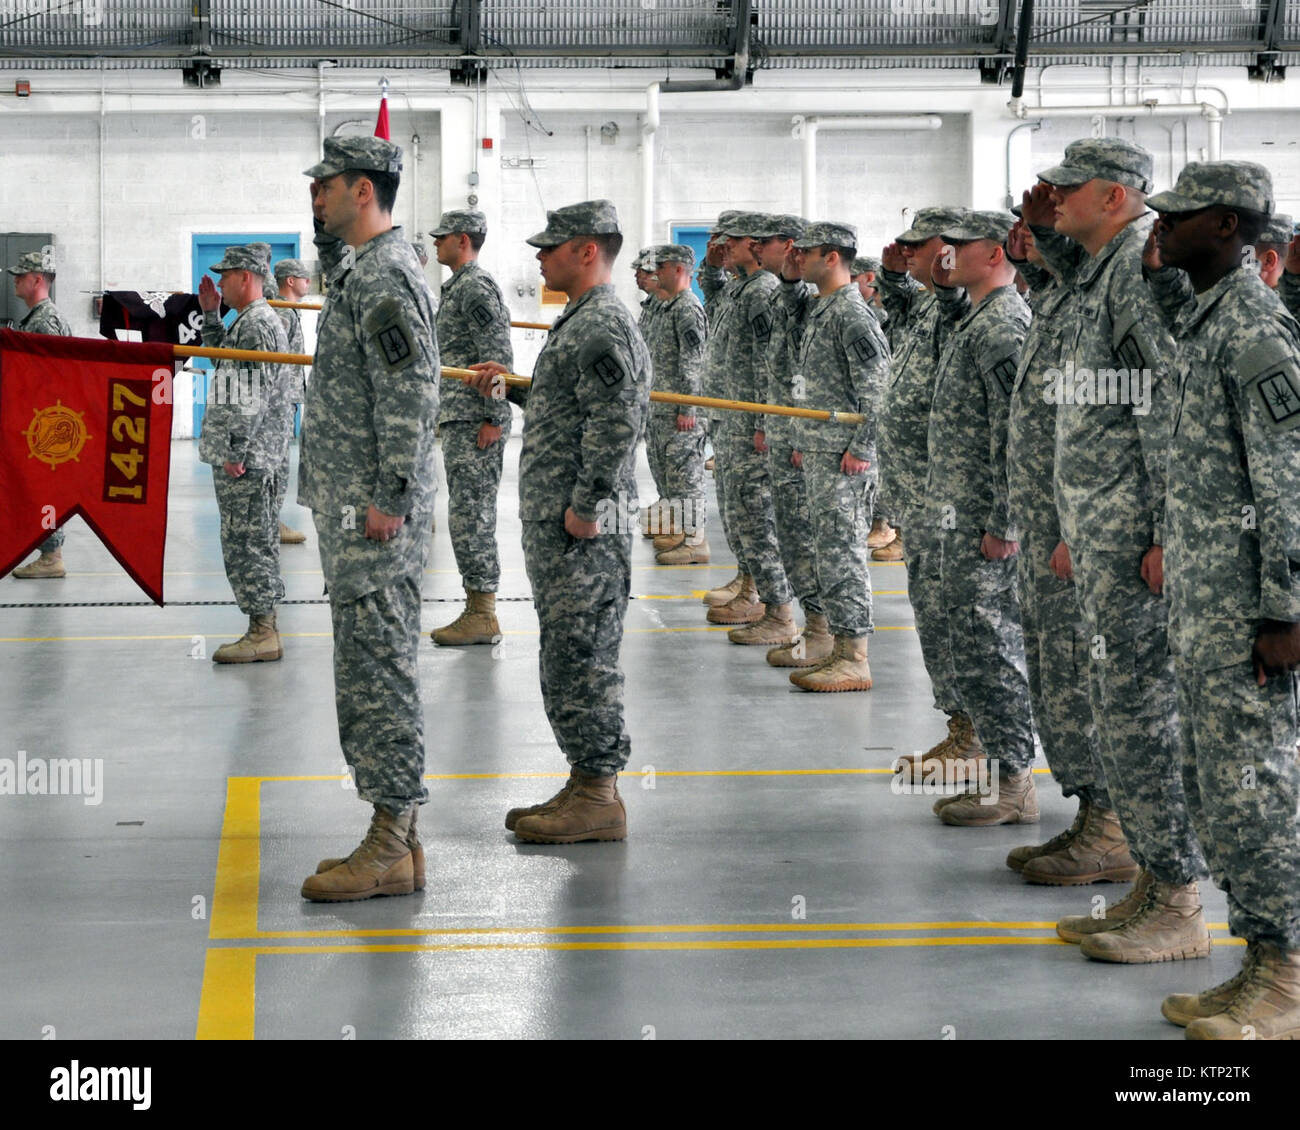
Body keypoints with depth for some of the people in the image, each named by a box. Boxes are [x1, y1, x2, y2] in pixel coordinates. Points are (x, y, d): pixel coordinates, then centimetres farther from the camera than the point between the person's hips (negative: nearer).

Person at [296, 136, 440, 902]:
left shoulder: (385, 276, -15)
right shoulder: (363, 269, 19)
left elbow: (410, 396, -22)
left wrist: (391, 499, -23)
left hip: (375, 519, -11)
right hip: (351, 507, 11)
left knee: (380, 672, -8)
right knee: (369, 672, 13)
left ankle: (392, 846, -3)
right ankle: (397, 836, 19)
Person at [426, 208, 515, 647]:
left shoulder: (476, 287, -13)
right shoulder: (458, 286, 20)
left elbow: (498, 356, -20)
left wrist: (493, 418, -22)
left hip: (475, 424, -11)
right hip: (459, 419, 11)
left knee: (470, 515, -10)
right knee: (470, 515, 11)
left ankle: (482, 615, -7)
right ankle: (478, 609, 16)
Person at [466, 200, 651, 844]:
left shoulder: (603, 327, -15)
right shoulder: (580, 320, 18)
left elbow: (616, 422, -24)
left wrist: (585, 507, -22)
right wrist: (512, 387, 30)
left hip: (583, 532, -11)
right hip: (555, 527, 11)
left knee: (580, 658, -6)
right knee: (570, 658, 14)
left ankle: (598, 798, 0)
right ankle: (585, 788, 21)